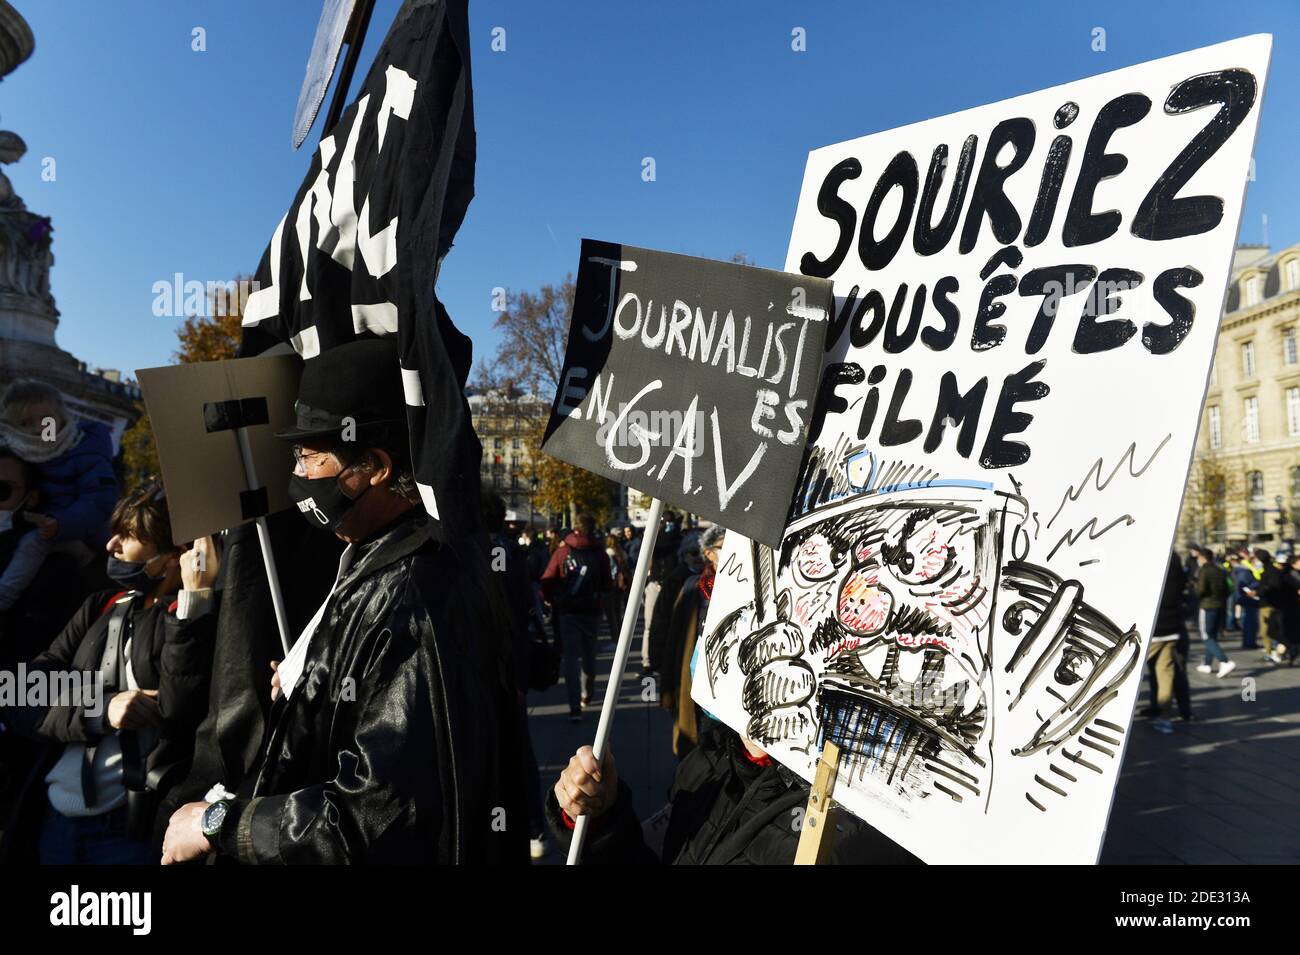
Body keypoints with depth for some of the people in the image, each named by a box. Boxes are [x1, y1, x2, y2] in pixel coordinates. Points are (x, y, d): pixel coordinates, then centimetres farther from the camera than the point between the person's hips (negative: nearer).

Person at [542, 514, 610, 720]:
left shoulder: (562, 550, -5)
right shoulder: (599, 553, -4)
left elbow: (547, 581, -9)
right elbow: (606, 585, -1)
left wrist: (551, 600, 7)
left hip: (568, 611, -1)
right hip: (592, 611, 1)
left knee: (570, 657, -2)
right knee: (589, 655, 19)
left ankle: (575, 706, -12)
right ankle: (586, 695, 34)